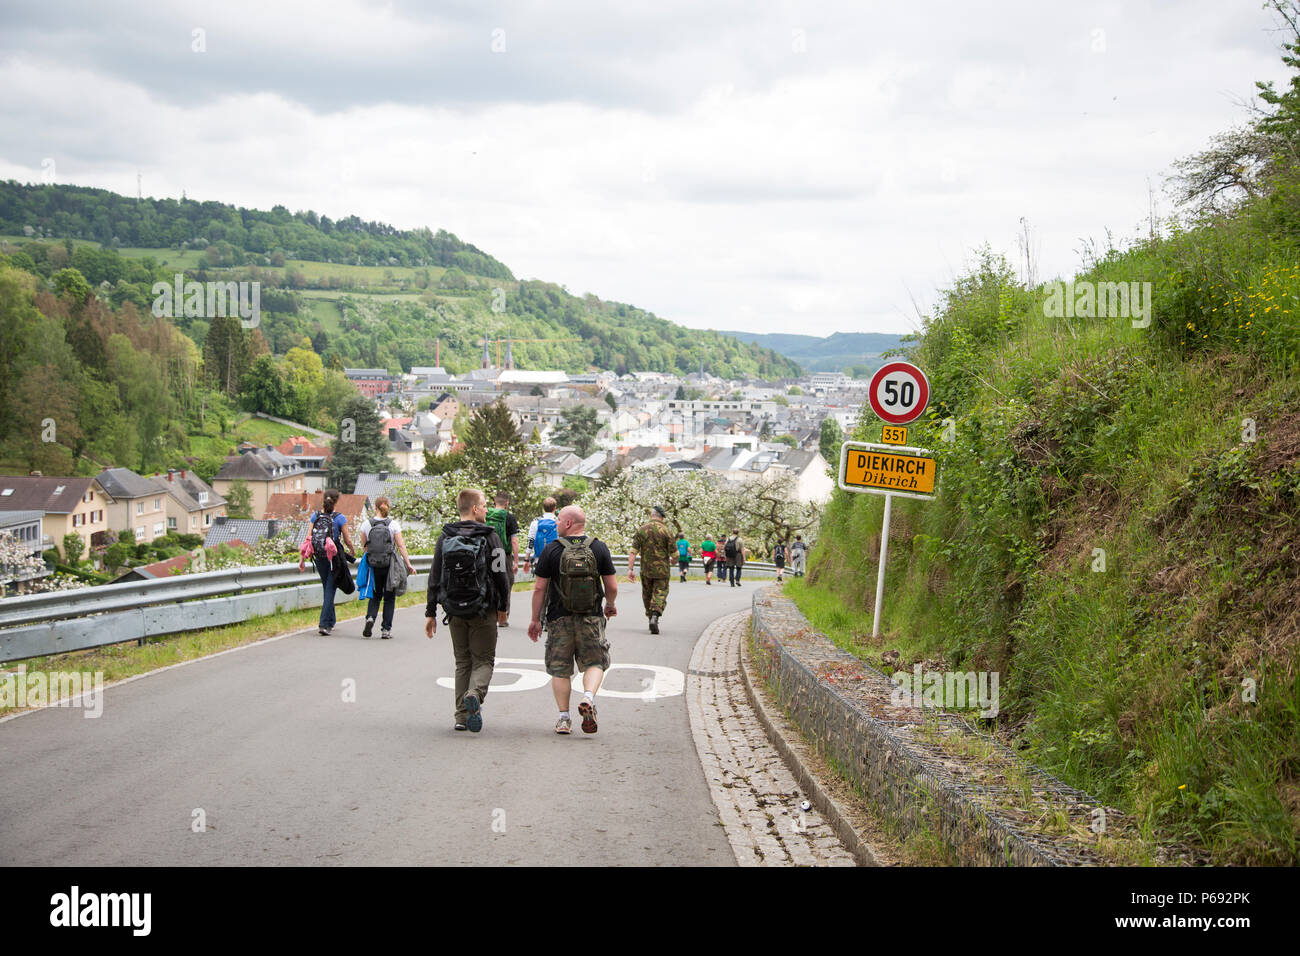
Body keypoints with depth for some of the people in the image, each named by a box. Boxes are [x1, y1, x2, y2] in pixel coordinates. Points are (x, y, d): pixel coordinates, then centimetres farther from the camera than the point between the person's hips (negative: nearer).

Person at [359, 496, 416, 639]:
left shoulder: (366, 524, -2)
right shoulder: (393, 524, -7)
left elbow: (364, 546, 6)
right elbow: (401, 546, -8)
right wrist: (408, 564, -3)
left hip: (373, 566, 2)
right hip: (390, 565, -2)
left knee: (375, 595, 17)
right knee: (389, 597, 9)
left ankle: (370, 617, -10)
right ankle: (386, 629, 7)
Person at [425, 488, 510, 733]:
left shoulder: (444, 538, 4)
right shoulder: (489, 537, -7)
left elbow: (435, 578, 3)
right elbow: (500, 575, -6)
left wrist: (430, 612, 8)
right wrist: (503, 607, 8)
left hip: (455, 612, 4)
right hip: (483, 611, -4)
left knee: (462, 661, 14)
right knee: (483, 660, 6)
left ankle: (462, 715, 8)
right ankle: (475, 694, -24)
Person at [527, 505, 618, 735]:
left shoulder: (551, 550, -4)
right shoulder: (599, 548, 0)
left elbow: (539, 588, -4)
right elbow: (612, 587, 1)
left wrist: (535, 619, 6)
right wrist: (610, 605, 22)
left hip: (559, 619, -1)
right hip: (591, 618, 1)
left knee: (560, 670, 9)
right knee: (594, 663, 11)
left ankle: (564, 718, 7)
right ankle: (588, 697, -16)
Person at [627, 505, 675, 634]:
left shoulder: (642, 529, 0)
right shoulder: (665, 530, -7)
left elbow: (633, 552, -7)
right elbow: (674, 553, -5)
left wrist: (630, 569, -7)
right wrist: (672, 561, 17)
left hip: (645, 570, 2)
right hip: (662, 569, -2)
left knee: (647, 595, 17)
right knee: (660, 594, -1)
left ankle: (651, 618, 25)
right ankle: (655, 617, -23)